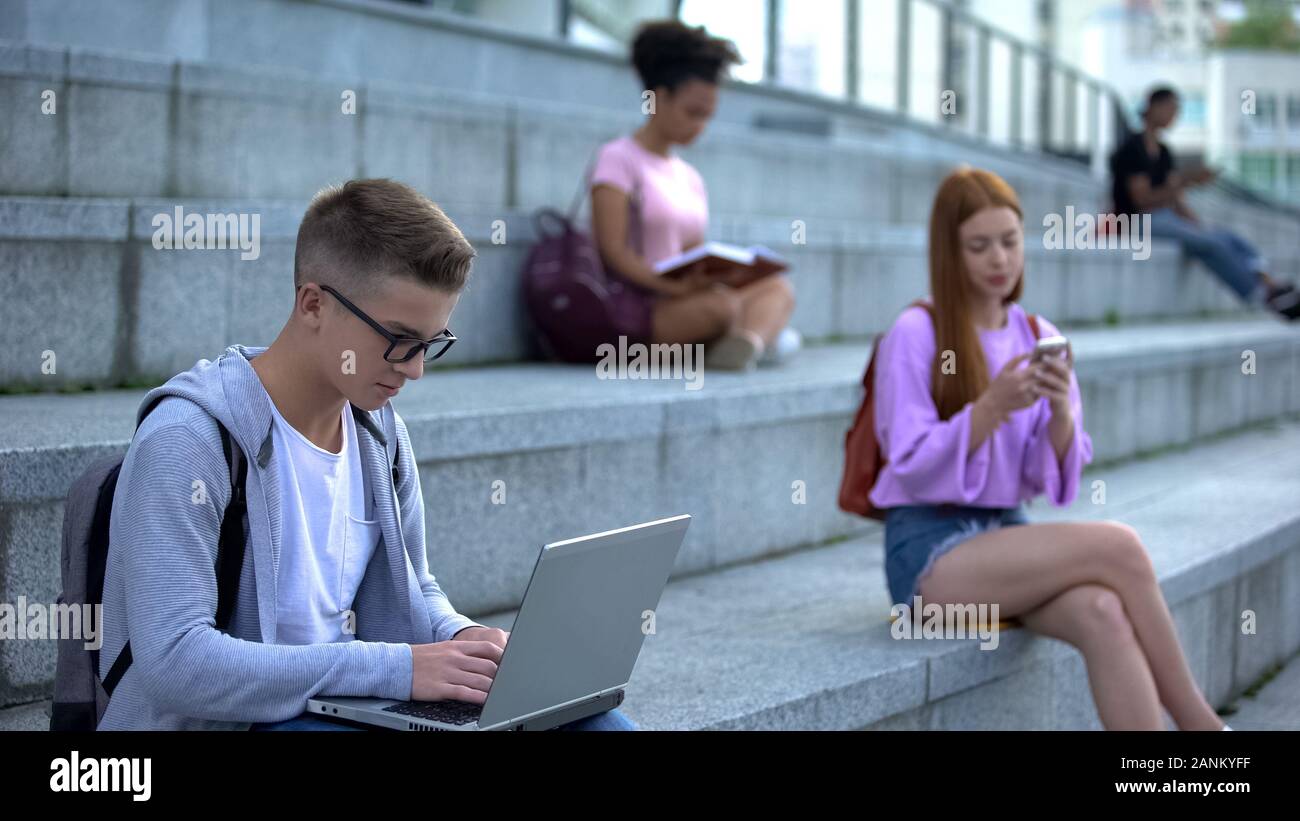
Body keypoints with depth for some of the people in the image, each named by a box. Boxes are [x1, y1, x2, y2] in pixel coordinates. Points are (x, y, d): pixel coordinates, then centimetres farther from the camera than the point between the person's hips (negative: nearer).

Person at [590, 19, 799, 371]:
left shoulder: (690, 178, 21)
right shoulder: (617, 159, -2)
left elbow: (694, 266, 17)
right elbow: (613, 252, -14)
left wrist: (725, 274, -6)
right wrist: (677, 287, -26)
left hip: (677, 303, 9)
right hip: (630, 311, -9)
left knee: (777, 286, -9)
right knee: (720, 305, -36)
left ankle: (743, 342, -37)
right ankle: (761, 333, -8)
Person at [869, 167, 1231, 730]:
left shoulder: (1039, 338, 9)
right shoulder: (915, 335, -6)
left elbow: (1056, 478, 6)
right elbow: (911, 468, -11)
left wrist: (1061, 412, -14)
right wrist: (992, 407, -22)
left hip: (1008, 534, 4)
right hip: (929, 548, -4)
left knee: (1104, 617, -31)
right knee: (1118, 546, -26)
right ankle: (1198, 723, -12)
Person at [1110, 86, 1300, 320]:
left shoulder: (1162, 153, 16)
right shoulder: (1132, 150, -10)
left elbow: (1176, 201, 15)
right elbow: (1142, 200, -19)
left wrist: (1202, 228, 1)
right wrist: (1186, 181, -25)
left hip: (1166, 219, 9)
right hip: (1140, 222, -9)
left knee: (1230, 239, -14)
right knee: (1210, 244, -27)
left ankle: (1266, 281, -37)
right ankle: (1263, 296, -36)